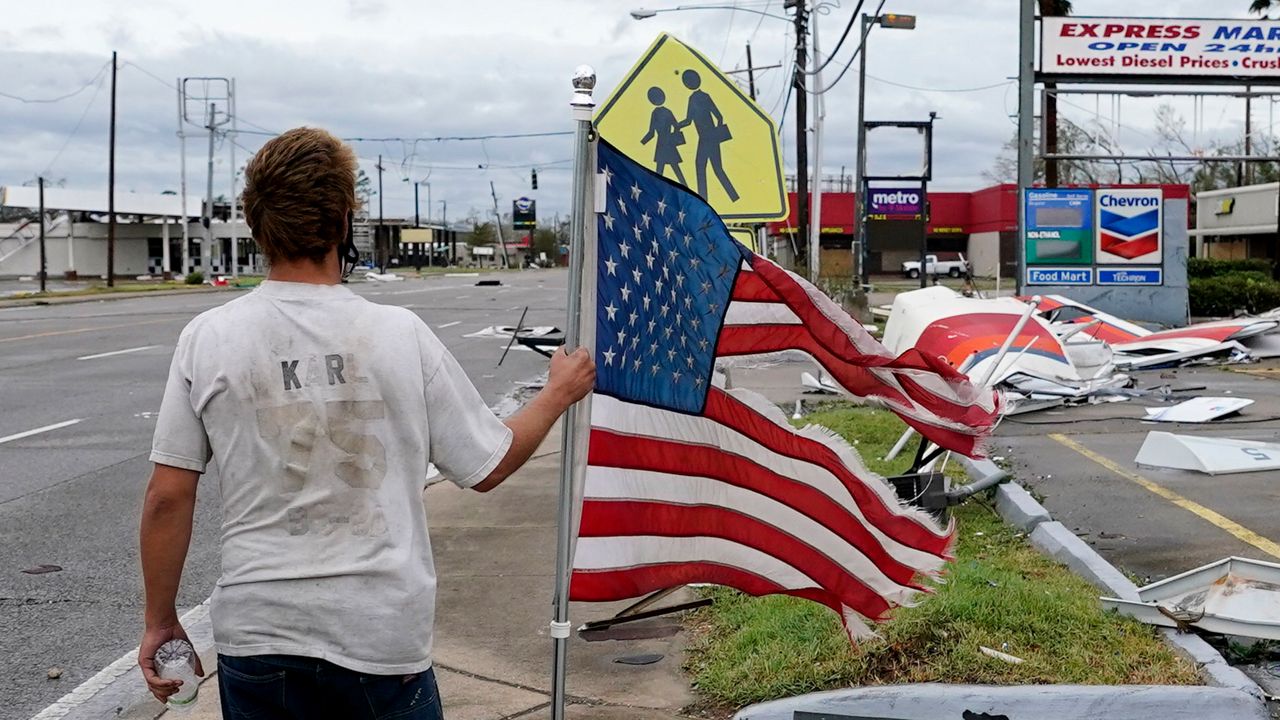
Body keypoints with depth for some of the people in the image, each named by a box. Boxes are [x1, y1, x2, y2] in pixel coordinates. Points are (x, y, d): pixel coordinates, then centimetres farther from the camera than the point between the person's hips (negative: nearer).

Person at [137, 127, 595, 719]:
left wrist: (160, 620, 10)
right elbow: (488, 468, 1)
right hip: (382, 638, -1)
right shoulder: (401, 335, -8)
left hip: (254, 636, 1)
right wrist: (559, 392, 18)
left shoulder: (207, 339, -6)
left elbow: (167, 498, -4)